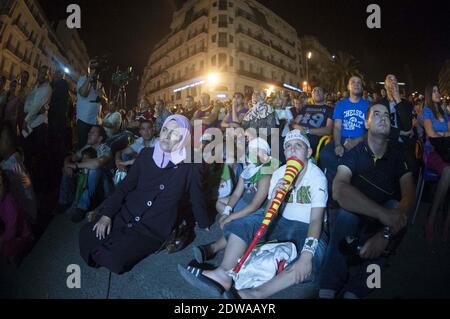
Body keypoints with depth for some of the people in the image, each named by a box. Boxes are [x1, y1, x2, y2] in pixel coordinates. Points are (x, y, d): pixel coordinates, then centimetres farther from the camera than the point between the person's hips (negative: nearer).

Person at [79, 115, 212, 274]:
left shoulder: (190, 166, -7)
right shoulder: (146, 154, 2)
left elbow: (196, 197, 5)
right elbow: (124, 187, 4)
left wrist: (205, 224, 16)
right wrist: (106, 214, -5)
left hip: (153, 230, -3)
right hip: (125, 217, 4)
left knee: (114, 258, -24)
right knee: (87, 234, -17)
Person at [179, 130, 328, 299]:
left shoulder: (317, 176, -15)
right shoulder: (279, 173, 0)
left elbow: (316, 219, -25)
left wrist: (306, 255, -39)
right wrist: (274, 196, -26)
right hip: (283, 223, 5)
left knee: (315, 254, -36)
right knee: (245, 222, -14)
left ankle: (257, 294, -43)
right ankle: (224, 274, -32)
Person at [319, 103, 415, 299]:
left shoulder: (398, 155, -4)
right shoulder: (354, 154, -9)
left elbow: (409, 197, -18)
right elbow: (338, 190, -30)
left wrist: (386, 233, -35)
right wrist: (382, 213, -42)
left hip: (384, 222, 2)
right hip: (354, 220, -2)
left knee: (395, 207, -29)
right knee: (347, 211, -33)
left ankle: (354, 291, -30)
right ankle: (328, 290, -26)